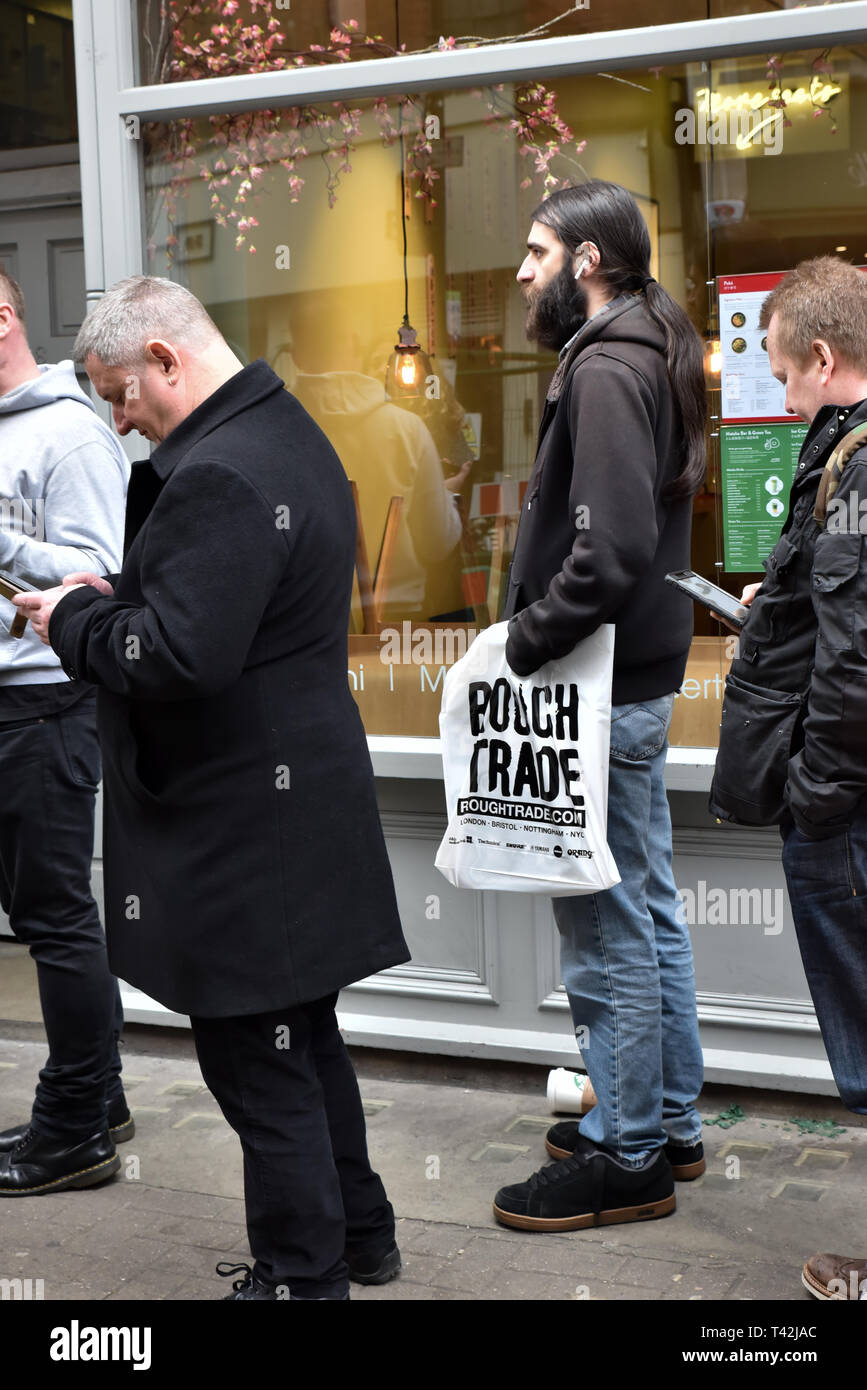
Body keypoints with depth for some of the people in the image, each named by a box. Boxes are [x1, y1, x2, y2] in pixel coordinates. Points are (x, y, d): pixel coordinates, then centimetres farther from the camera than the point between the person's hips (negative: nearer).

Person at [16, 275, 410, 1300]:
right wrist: (118, 597, 10)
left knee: (257, 1058, 1)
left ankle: (302, 1274, 15)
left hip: (243, 824, -11)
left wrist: (74, 619, -12)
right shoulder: (289, 436, 13)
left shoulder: (219, 475, -21)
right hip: (298, 798, 11)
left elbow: (181, 655, -29)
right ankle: (356, 1234, 35)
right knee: (306, 1038, 21)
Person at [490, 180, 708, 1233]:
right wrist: (534, 631, 11)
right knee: (649, 911, 18)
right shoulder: (643, 356, 15)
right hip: (635, 674, 11)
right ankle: (667, 1123, 31)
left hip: (605, 687, -11)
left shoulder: (606, 369, -17)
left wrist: (523, 643, -18)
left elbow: (612, 549, -28)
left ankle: (625, 1156, 11)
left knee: (607, 928, -1)